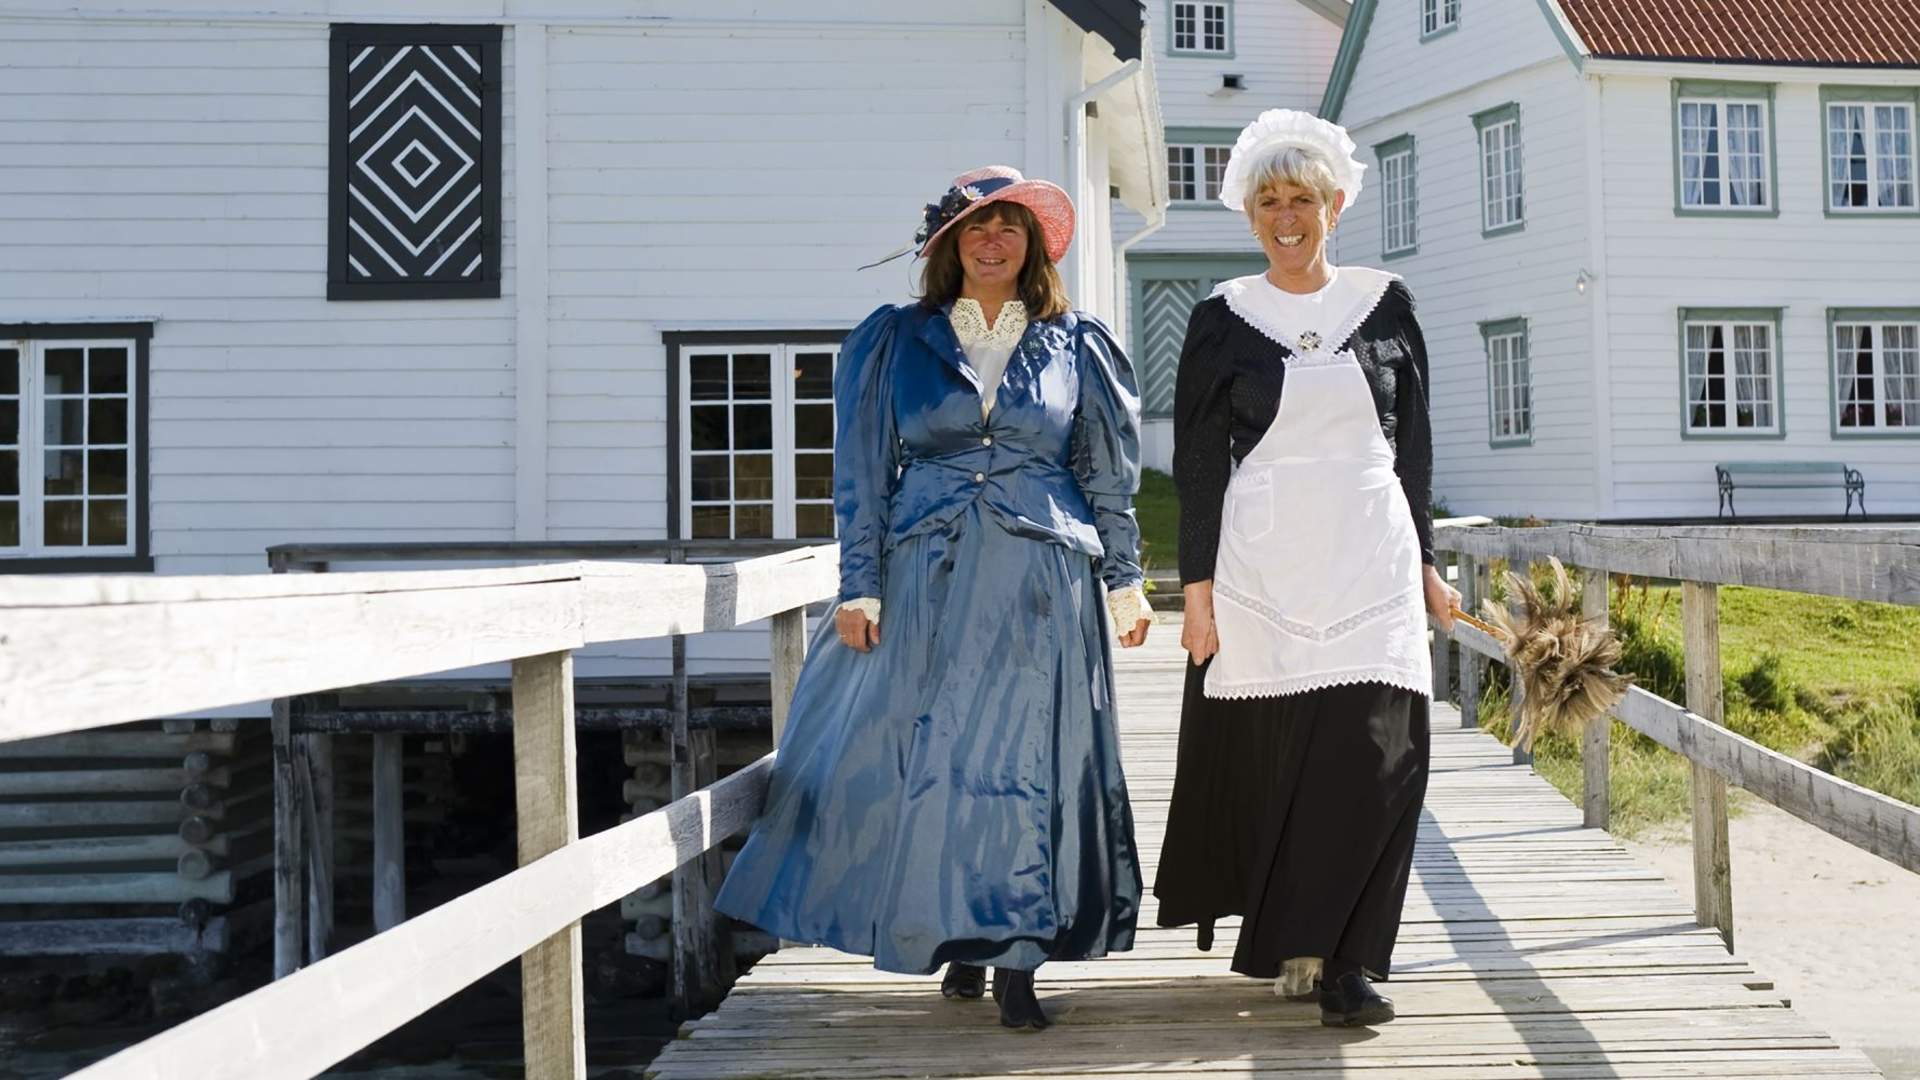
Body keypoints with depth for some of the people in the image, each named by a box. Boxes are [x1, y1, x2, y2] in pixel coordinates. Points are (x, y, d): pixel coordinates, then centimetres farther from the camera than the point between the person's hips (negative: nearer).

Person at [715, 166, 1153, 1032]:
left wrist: (1124, 581, 8)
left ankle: (1016, 963, 2)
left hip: (1040, 584, 0)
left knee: (1025, 760, -2)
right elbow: (864, 472, 6)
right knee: (930, 755, 1)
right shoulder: (898, 341, 8)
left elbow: (1110, 475, 12)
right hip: (928, 578, 1)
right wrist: (859, 586, 0)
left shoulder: (1074, 346, 9)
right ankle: (961, 944, 16)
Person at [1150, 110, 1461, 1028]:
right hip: (1263, 564, -1)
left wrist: (1426, 564, 12)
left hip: (1371, 561, 1)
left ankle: (1342, 959, -1)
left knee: (1375, 755, -9)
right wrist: (1197, 585, -4)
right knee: (1268, 757, 1)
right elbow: (1197, 462, 2)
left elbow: (1414, 445, 14)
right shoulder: (1222, 319, 4)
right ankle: (1295, 941, 18)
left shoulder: (1385, 305, 9)